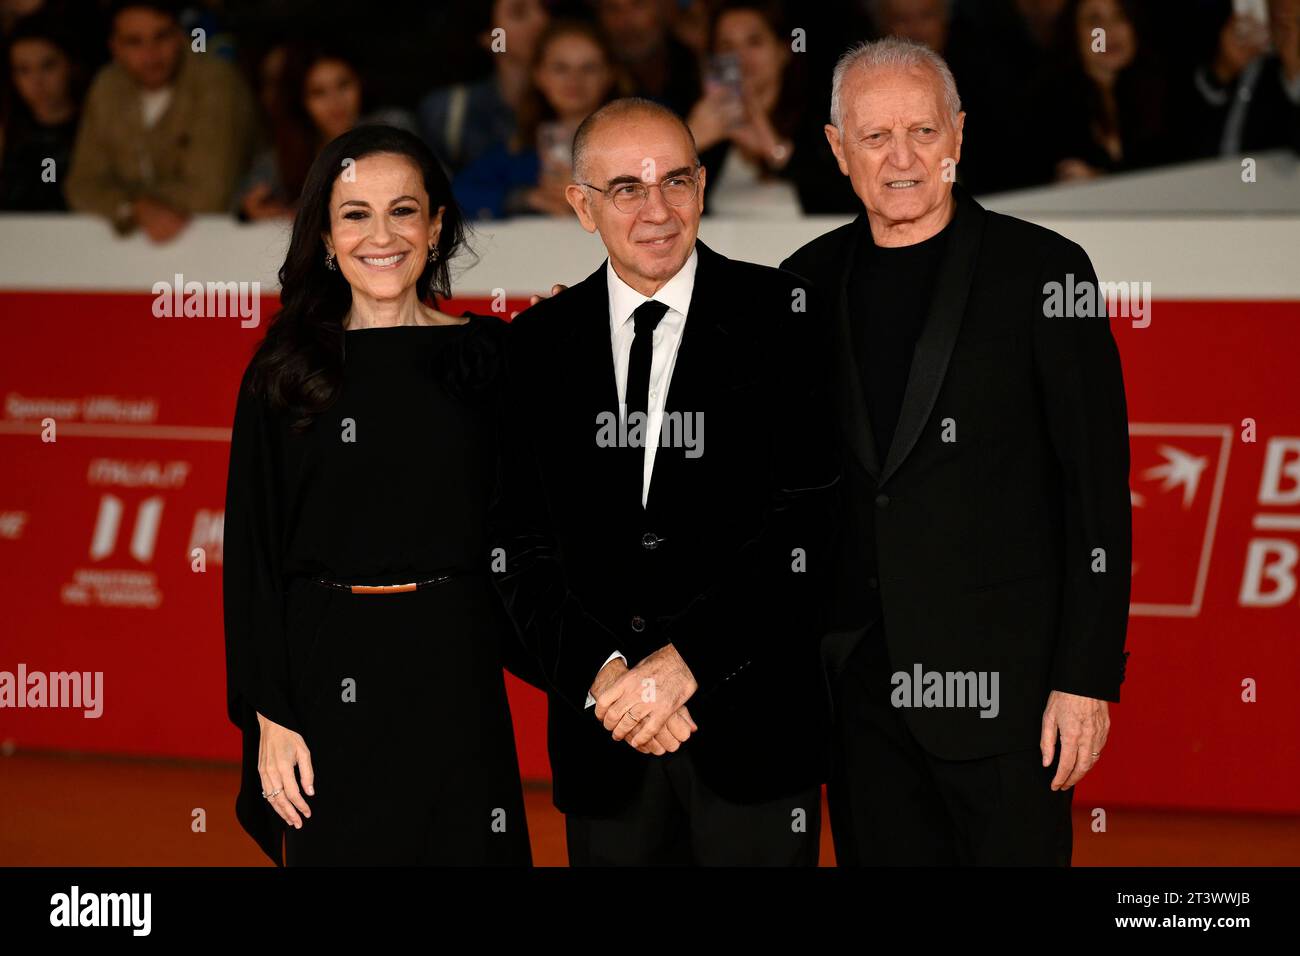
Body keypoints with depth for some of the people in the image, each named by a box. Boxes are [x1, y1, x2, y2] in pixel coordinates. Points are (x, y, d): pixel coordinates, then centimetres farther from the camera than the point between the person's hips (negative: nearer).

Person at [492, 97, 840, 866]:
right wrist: (603, 675, -9)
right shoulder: (539, 343, 7)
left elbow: (806, 523, -8)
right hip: (603, 739, 2)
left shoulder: (779, 317, -2)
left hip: (751, 722, -2)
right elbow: (524, 550, 5)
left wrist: (683, 662, -14)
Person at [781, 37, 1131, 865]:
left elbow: (1098, 490, -6)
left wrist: (1086, 677, -11)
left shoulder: (1040, 270, -4)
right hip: (852, 675, 4)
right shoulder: (807, 282, 9)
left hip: (1000, 674, -4)